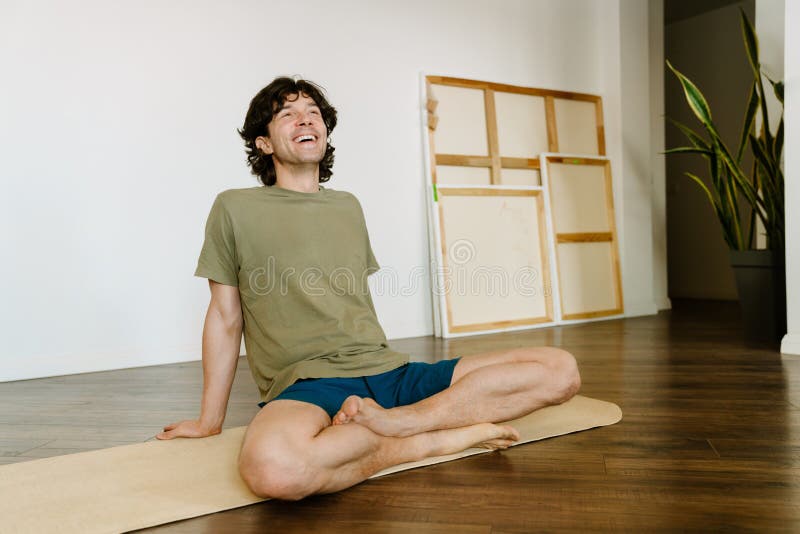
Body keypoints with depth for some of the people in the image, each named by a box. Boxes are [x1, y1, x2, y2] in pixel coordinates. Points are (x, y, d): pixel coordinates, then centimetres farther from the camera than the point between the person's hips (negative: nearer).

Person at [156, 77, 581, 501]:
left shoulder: (348, 206, 20)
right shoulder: (235, 208, 6)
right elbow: (226, 316, 8)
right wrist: (209, 423, 9)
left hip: (387, 370, 5)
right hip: (304, 383, -4)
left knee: (560, 369, -9)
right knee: (271, 466, -42)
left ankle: (393, 422, -21)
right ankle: (438, 437, -19)